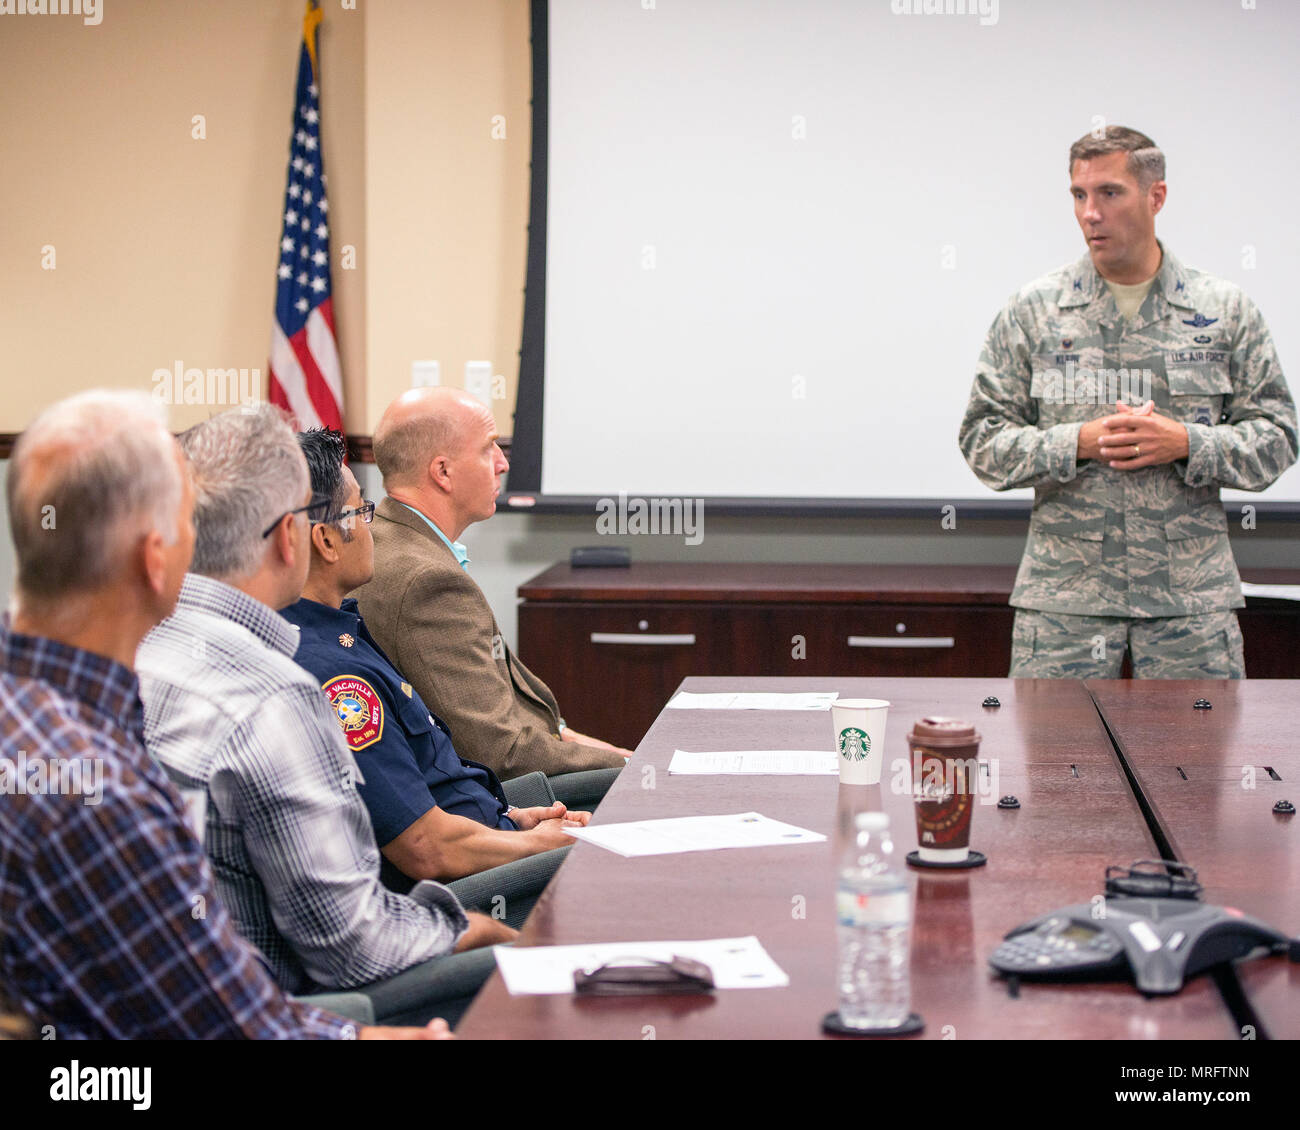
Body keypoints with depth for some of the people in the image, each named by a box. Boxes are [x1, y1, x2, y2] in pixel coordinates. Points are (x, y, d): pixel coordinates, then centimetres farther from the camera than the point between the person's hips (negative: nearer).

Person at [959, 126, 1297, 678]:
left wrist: (1186, 443, -12)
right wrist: (1079, 443, -13)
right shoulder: (1032, 311, 4)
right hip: (1063, 588, 0)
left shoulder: (1224, 310, 6)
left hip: (1191, 591, 1)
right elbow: (982, 441, 3)